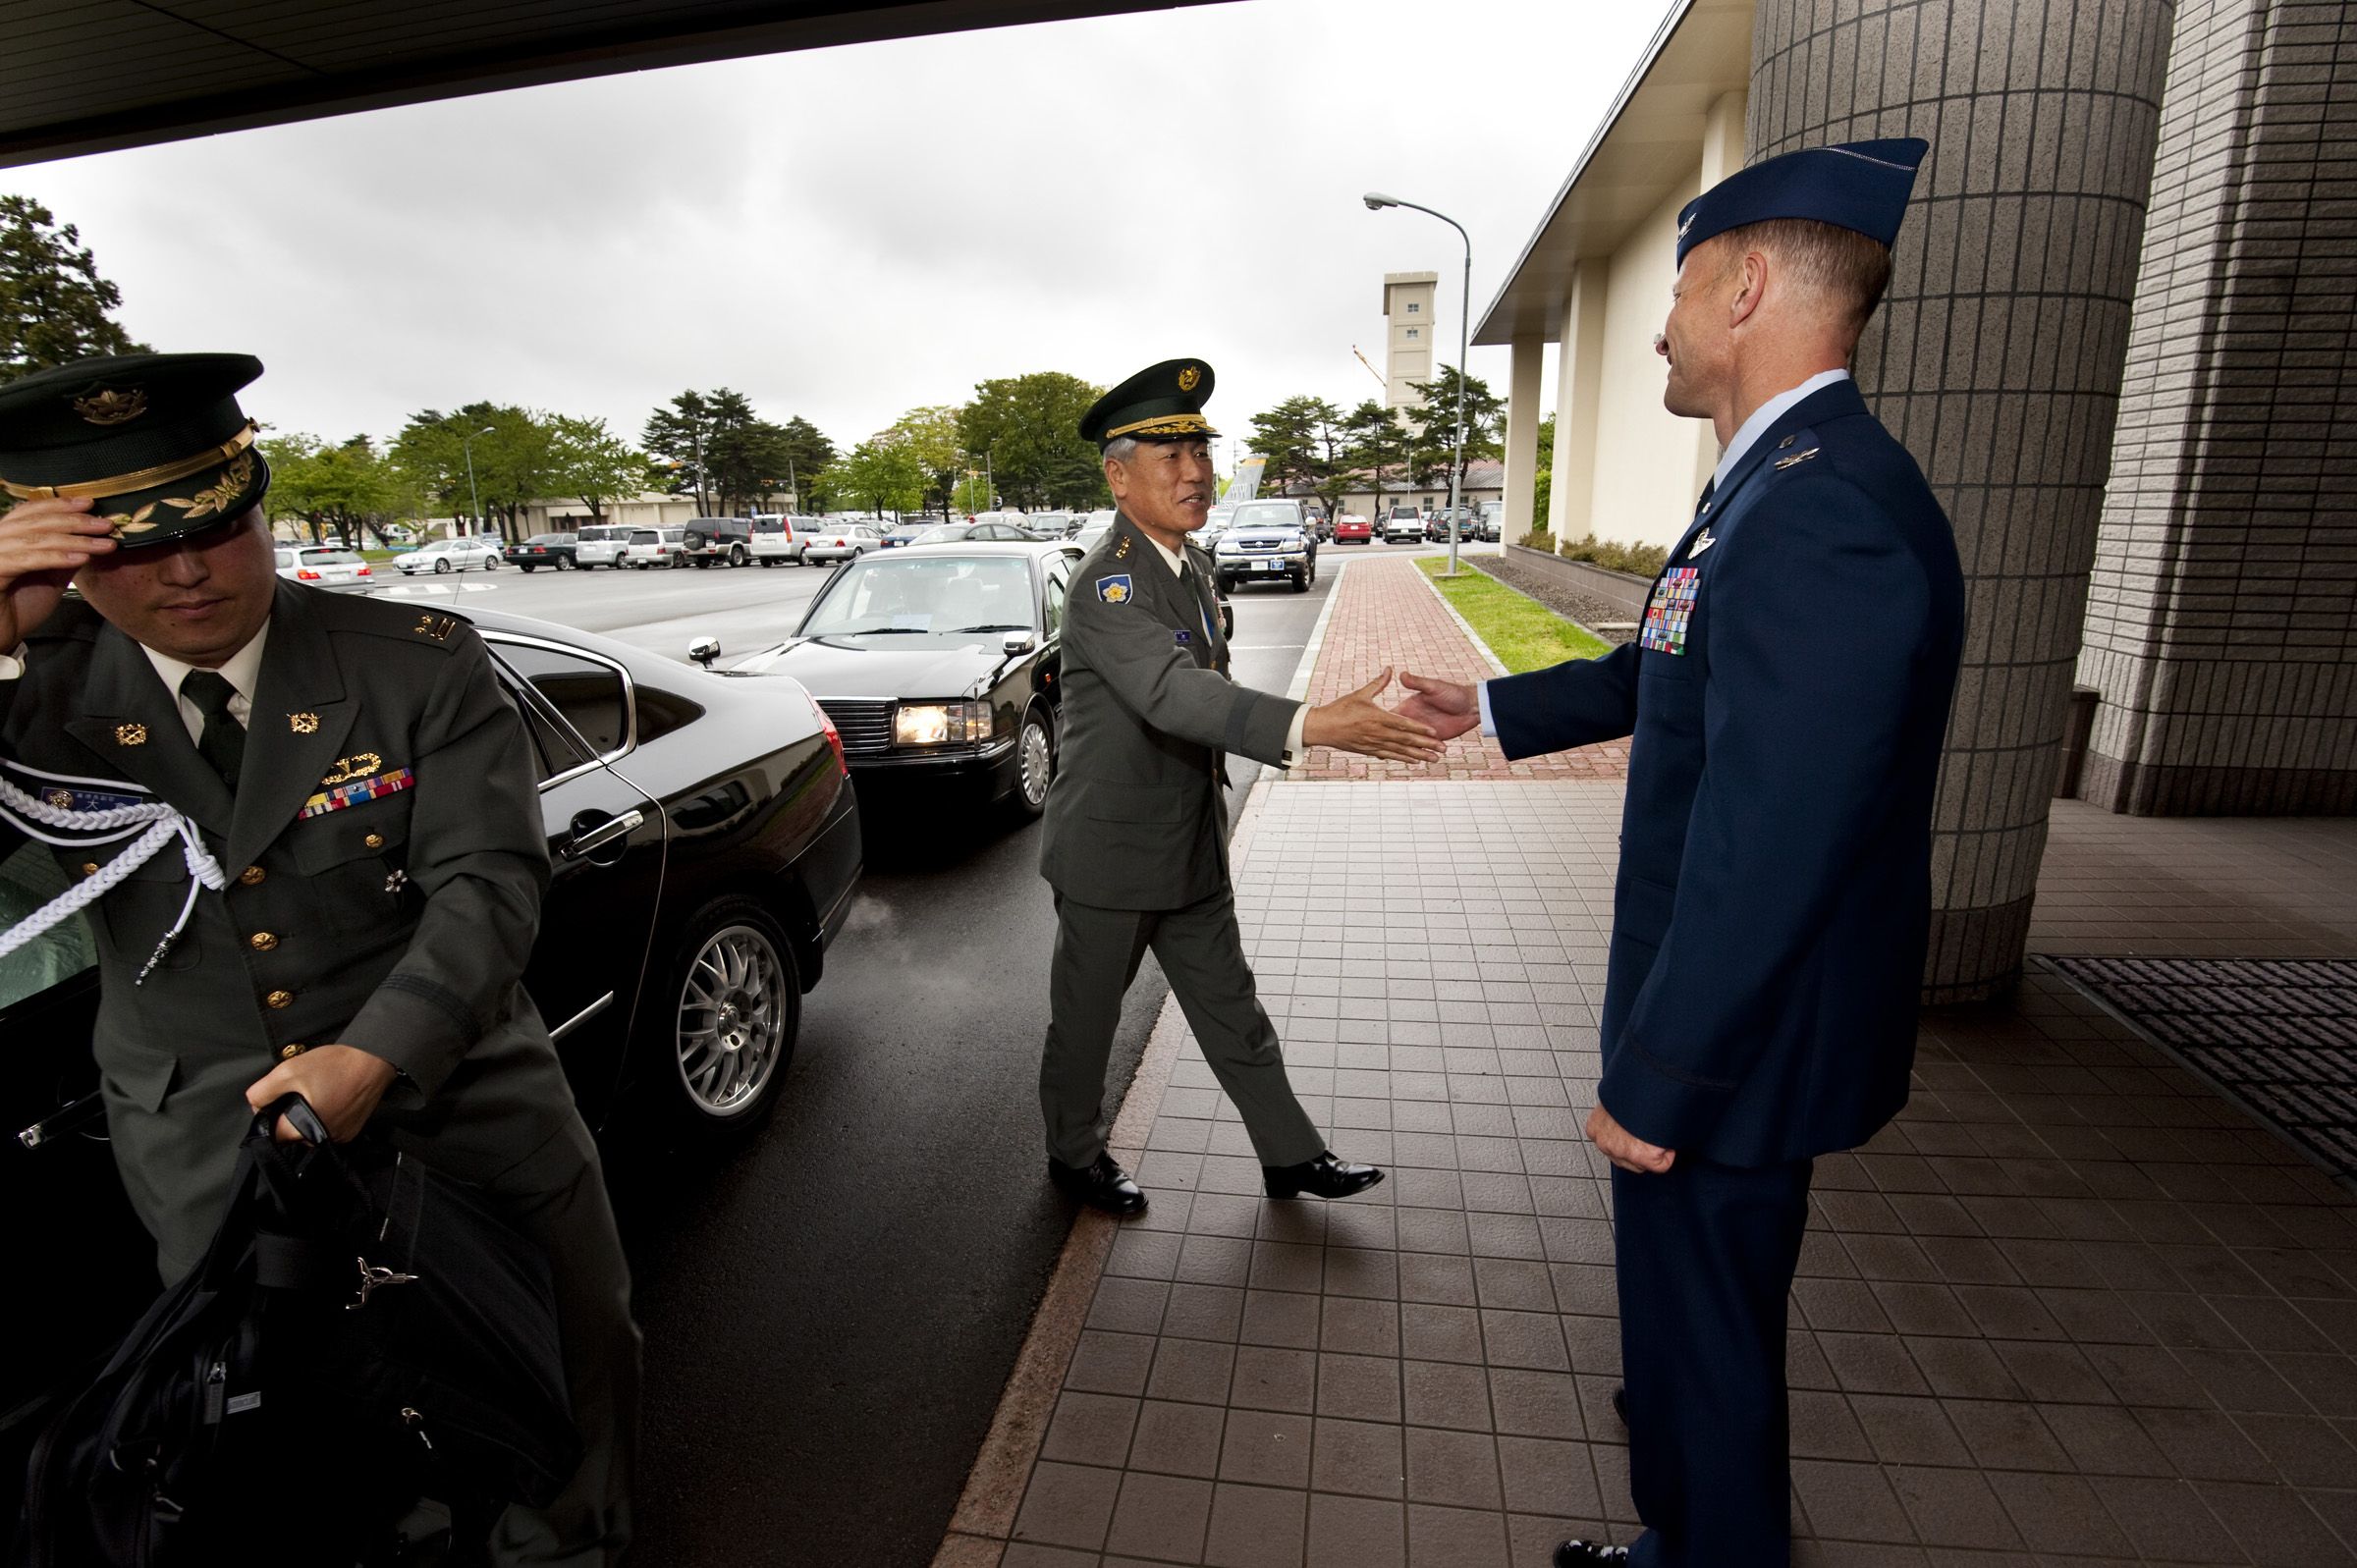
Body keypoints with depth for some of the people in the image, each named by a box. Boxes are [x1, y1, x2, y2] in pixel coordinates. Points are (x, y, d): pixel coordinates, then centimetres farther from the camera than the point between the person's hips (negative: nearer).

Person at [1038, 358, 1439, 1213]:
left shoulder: (1190, 562, 6)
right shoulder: (1109, 580, -23)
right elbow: (1172, 691, -40)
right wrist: (1314, 725, -51)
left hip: (1191, 851, 8)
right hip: (1111, 854, -8)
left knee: (1232, 1011, 18)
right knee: (1086, 1017, 14)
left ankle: (1292, 1156, 33)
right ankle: (1075, 1155, 37)